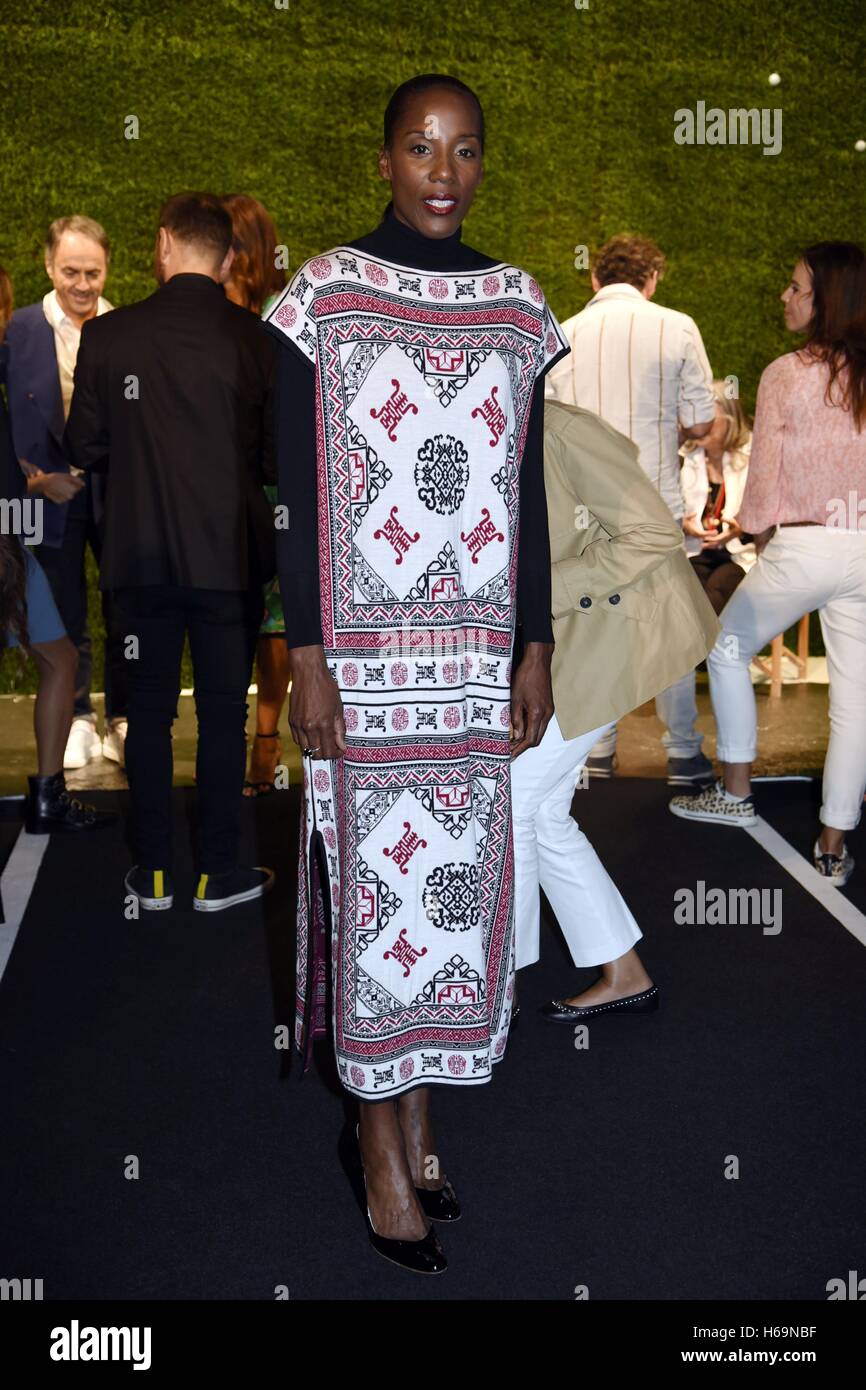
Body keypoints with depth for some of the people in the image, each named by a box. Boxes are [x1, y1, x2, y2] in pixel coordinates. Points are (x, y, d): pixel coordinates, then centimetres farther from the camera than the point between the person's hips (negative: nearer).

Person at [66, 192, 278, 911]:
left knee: (149, 708, 13)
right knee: (223, 710, 9)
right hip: (230, 557, -1)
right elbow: (280, 459, -6)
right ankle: (219, 872, 16)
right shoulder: (257, 339, -9)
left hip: (142, 557, 2)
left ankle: (154, 872, 20)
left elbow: (85, 446, 2)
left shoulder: (107, 334, -5)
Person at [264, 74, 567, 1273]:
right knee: (377, 882, 2)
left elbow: (530, 493, 10)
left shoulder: (519, 306, 8)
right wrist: (307, 661, -10)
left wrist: (537, 650, 6)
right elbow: (296, 489, -5)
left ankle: (416, 1119, 30)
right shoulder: (324, 294, -2)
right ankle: (385, 1157, 20)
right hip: (364, 654, -3)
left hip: (477, 655, 4)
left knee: (458, 880, 9)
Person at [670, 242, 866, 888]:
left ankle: (736, 792, 23)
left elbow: (765, 473, -4)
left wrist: (760, 535, 12)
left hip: (802, 546, -4)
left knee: (728, 649, 20)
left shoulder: (786, 374, -8)